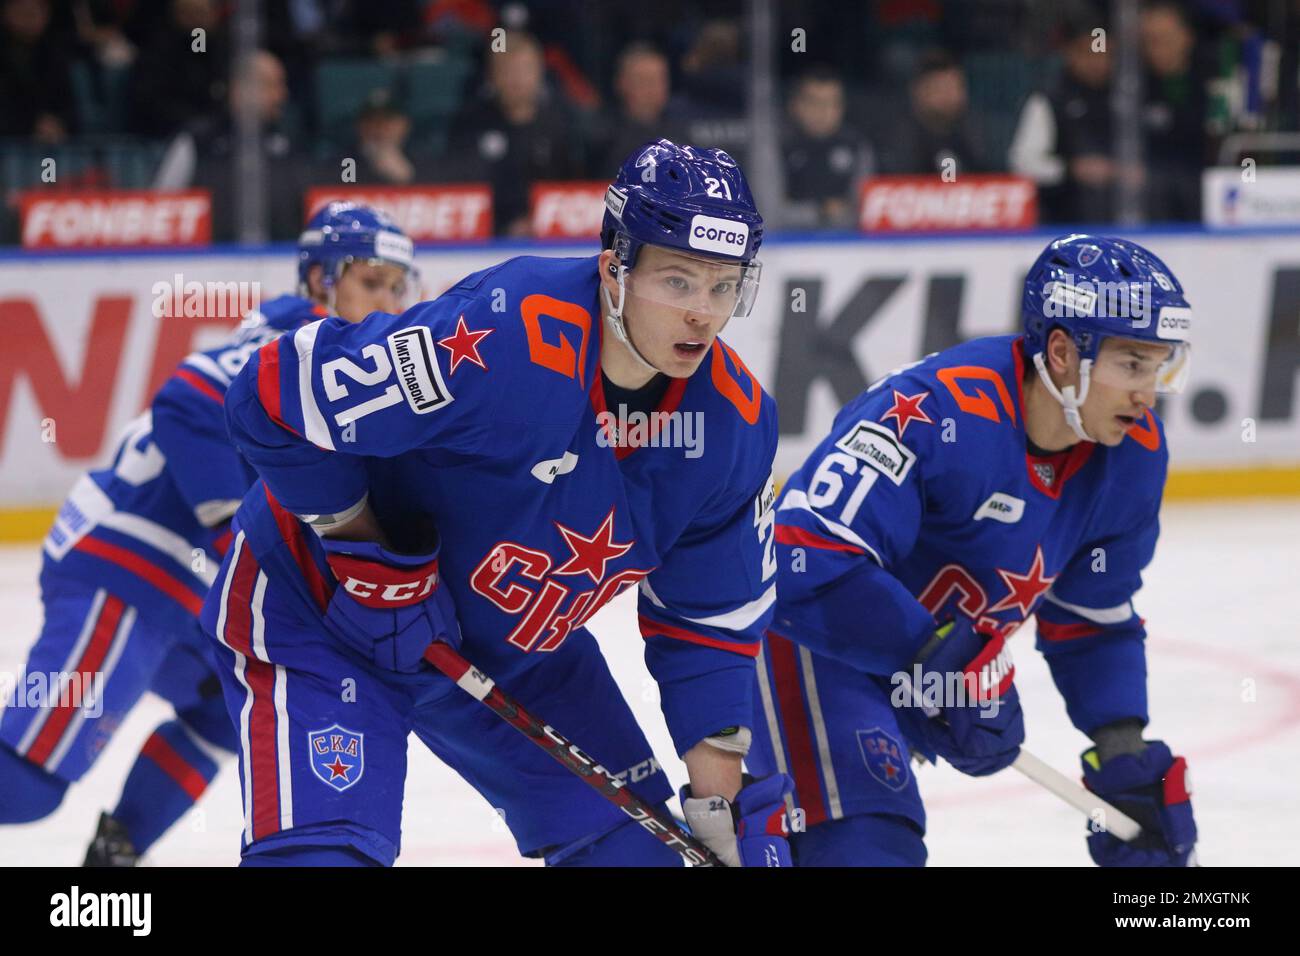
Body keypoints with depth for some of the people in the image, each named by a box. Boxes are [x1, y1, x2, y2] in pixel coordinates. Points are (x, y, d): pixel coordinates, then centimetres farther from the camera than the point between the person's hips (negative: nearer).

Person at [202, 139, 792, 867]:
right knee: (324, 846, -22)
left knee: (634, 844, 9)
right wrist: (358, 540, -23)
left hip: (515, 644, 7)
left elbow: (713, 614, 0)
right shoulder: (499, 341, -36)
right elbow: (277, 397, -32)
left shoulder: (736, 421, -13)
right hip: (322, 614, -7)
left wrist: (723, 800, -2)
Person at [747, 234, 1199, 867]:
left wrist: (1122, 747, -7)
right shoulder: (935, 414, -35)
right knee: (867, 838, -23)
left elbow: (1096, 620, 5)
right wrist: (939, 663, -39)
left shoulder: (1134, 453, -9)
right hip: (814, 636, -8)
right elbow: (806, 559, -41)